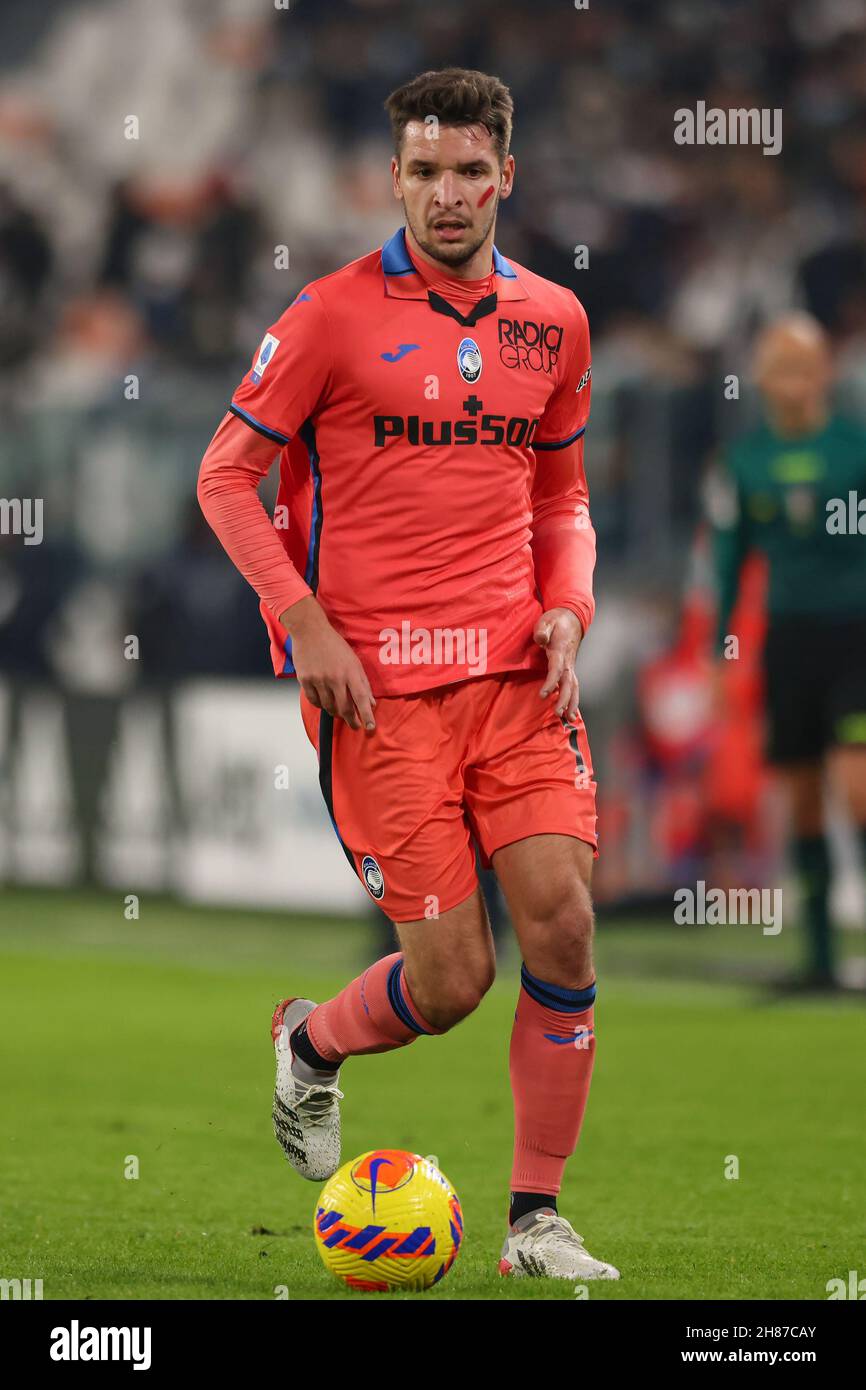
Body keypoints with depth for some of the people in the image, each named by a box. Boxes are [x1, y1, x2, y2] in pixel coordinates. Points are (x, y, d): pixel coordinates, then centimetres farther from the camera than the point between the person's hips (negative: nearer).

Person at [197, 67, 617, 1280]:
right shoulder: (335, 313, -4)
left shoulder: (552, 320, 10)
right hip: (378, 682, -4)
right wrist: (307, 622, -11)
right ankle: (311, 1046, 28)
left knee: (563, 920, -8)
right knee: (453, 975, -7)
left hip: (516, 672, 4)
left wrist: (567, 607, 4)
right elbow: (226, 475, -1)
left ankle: (537, 1221, 5)